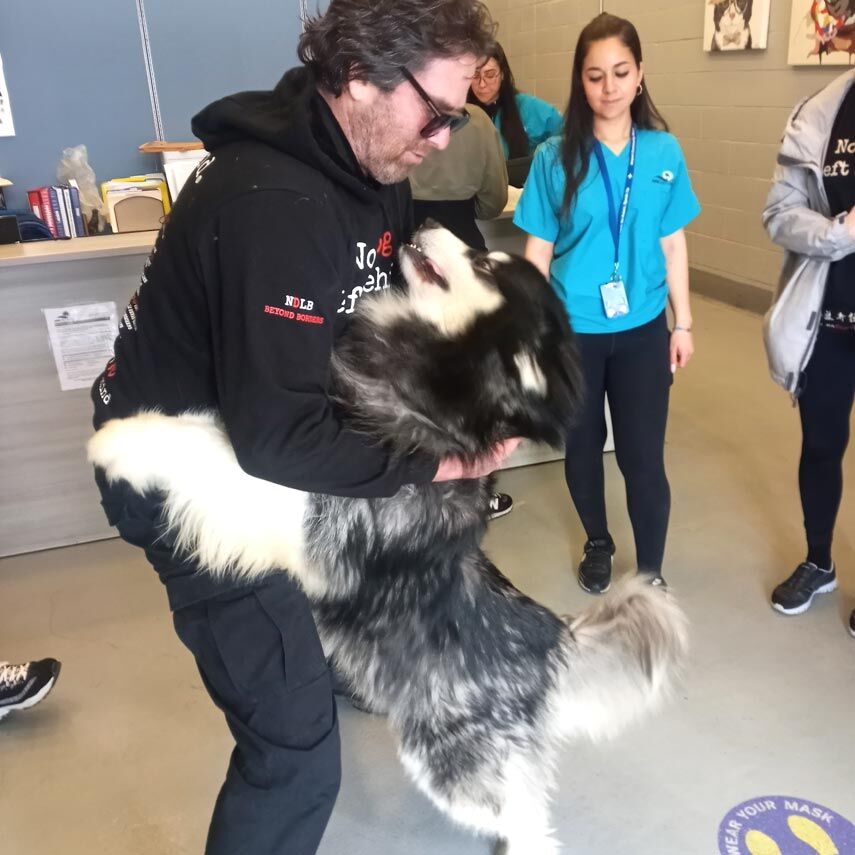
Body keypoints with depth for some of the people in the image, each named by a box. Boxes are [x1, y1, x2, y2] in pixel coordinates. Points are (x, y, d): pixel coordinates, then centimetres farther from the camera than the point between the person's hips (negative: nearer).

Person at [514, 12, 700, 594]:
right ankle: (598, 543, 41)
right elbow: (538, 251, -4)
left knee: (643, 458, 2)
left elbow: (673, 245, 4)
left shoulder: (664, 152, -2)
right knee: (582, 447, 16)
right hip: (573, 330, 0)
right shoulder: (556, 156, -7)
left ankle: (651, 575, 21)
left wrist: (683, 323, 6)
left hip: (642, 330, 1)